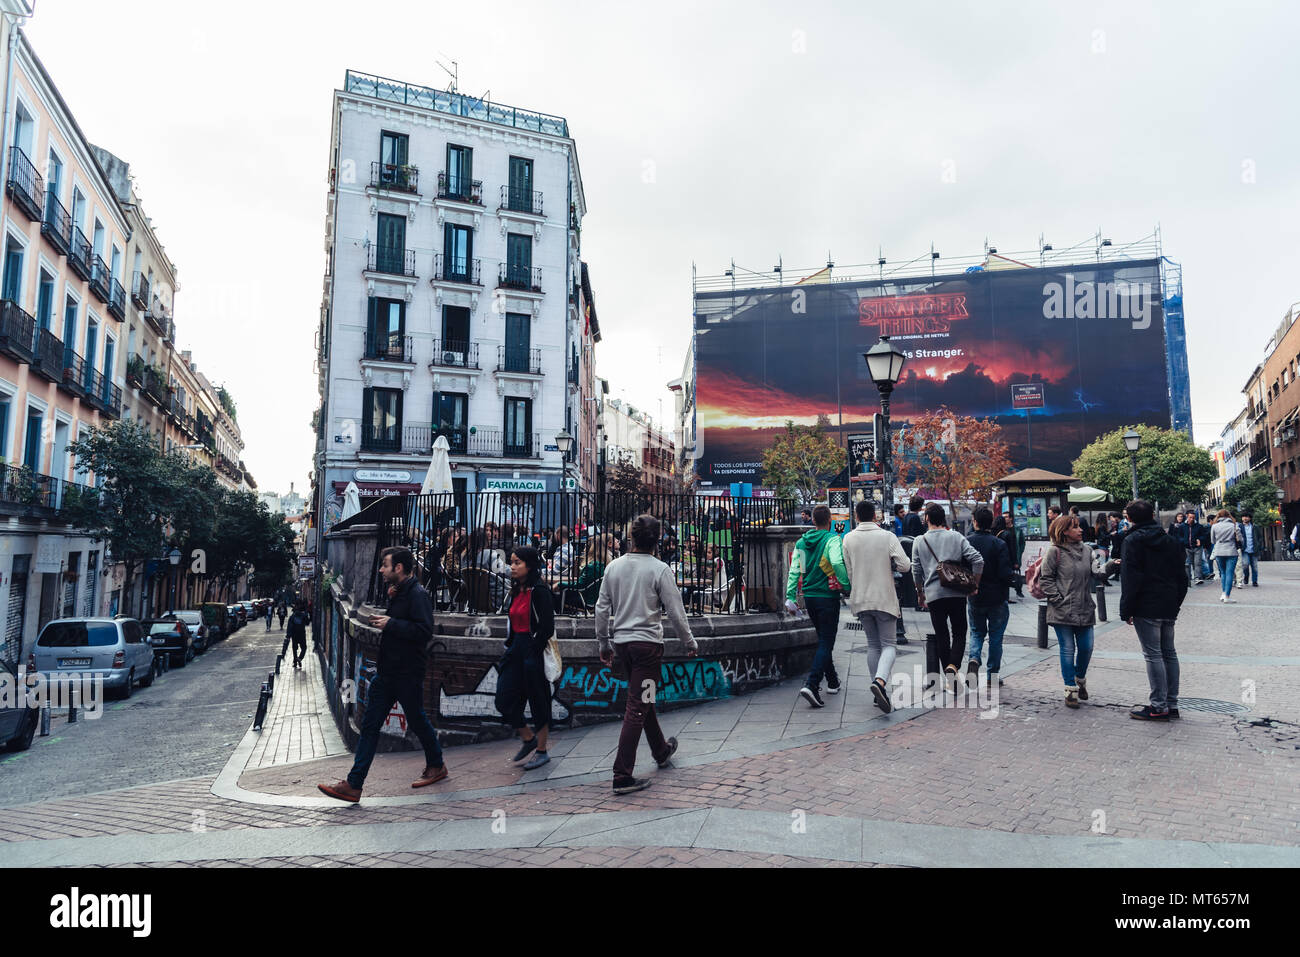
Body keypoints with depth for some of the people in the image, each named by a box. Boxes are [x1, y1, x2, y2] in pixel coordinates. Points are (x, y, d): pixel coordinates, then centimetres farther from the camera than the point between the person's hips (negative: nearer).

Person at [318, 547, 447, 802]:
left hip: (408, 675, -9)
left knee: (417, 722, 8)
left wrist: (391, 624, -23)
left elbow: (424, 631, -26)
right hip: (386, 671, 9)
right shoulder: (397, 592, 13)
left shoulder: (418, 595, -16)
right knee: (369, 725, 6)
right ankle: (353, 785, 8)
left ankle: (436, 766, 30)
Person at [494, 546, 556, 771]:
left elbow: (547, 627, -16)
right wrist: (510, 646, 12)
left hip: (535, 650, -8)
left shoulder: (539, 591, -14)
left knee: (538, 702, 4)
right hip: (517, 650, 8)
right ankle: (528, 738, 26)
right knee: (504, 700, 5)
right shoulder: (517, 591, 11)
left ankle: (542, 750, 19)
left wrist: (532, 655, -16)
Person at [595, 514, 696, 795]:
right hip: (647, 642, -6)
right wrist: (689, 642, 6)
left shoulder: (614, 566, 3)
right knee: (638, 707, -4)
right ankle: (623, 775, -4)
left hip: (622, 641, 6)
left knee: (643, 699, 22)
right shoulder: (659, 569, -11)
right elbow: (675, 611, -8)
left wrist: (604, 643, 17)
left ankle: (661, 751, 42)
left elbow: (602, 609, 6)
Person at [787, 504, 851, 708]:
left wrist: (790, 597, 3)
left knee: (823, 639, 21)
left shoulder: (801, 542, 6)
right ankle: (811, 685, -17)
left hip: (809, 597, 6)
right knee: (826, 642, -2)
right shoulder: (832, 539, -10)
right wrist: (847, 586, -16)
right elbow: (837, 563, -27)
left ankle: (833, 681, 32)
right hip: (828, 597, -6)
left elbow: (794, 570, 3)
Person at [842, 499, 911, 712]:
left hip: (860, 599, 3)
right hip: (884, 598, -3)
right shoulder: (887, 537, -6)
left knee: (873, 645, 14)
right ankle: (880, 680, -22)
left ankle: (880, 692, 14)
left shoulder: (849, 539, 0)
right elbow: (904, 565, -12)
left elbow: (848, 572, 2)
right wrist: (889, 564, 9)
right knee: (889, 644, 3)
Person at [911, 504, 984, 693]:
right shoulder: (956, 537, 4)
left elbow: (916, 571, 5)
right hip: (957, 592, 0)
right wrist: (975, 585, 6)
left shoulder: (919, 541, 4)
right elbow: (978, 560, -4)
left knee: (941, 636, 9)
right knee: (959, 633, 10)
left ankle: (951, 681, 12)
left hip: (933, 594, 0)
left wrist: (920, 593, 19)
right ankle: (953, 665, -16)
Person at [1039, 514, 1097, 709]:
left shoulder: (1085, 550, 11)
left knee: (1086, 647, 6)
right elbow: (1045, 578, -7)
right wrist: (1058, 600, -12)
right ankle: (1071, 690, 10)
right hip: (1063, 611, -5)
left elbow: (1094, 573, 9)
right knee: (1068, 649, 0)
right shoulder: (1054, 551, -7)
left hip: (1084, 610, 5)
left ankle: (1080, 679, 33)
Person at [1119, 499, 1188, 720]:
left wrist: (1126, 610, -9)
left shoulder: (1133, 541, -9)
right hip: (1169, 607, 7)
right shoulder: (1172, 541, 12)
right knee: (1169, 653, 13)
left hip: (1146, 608, -7)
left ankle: (1159, 707, -3)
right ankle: (1171, 704, 18)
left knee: (1153, 655, -5)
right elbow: (1182, 577, 15)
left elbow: (1130, 578, -13)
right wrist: (1177, 602, 20)